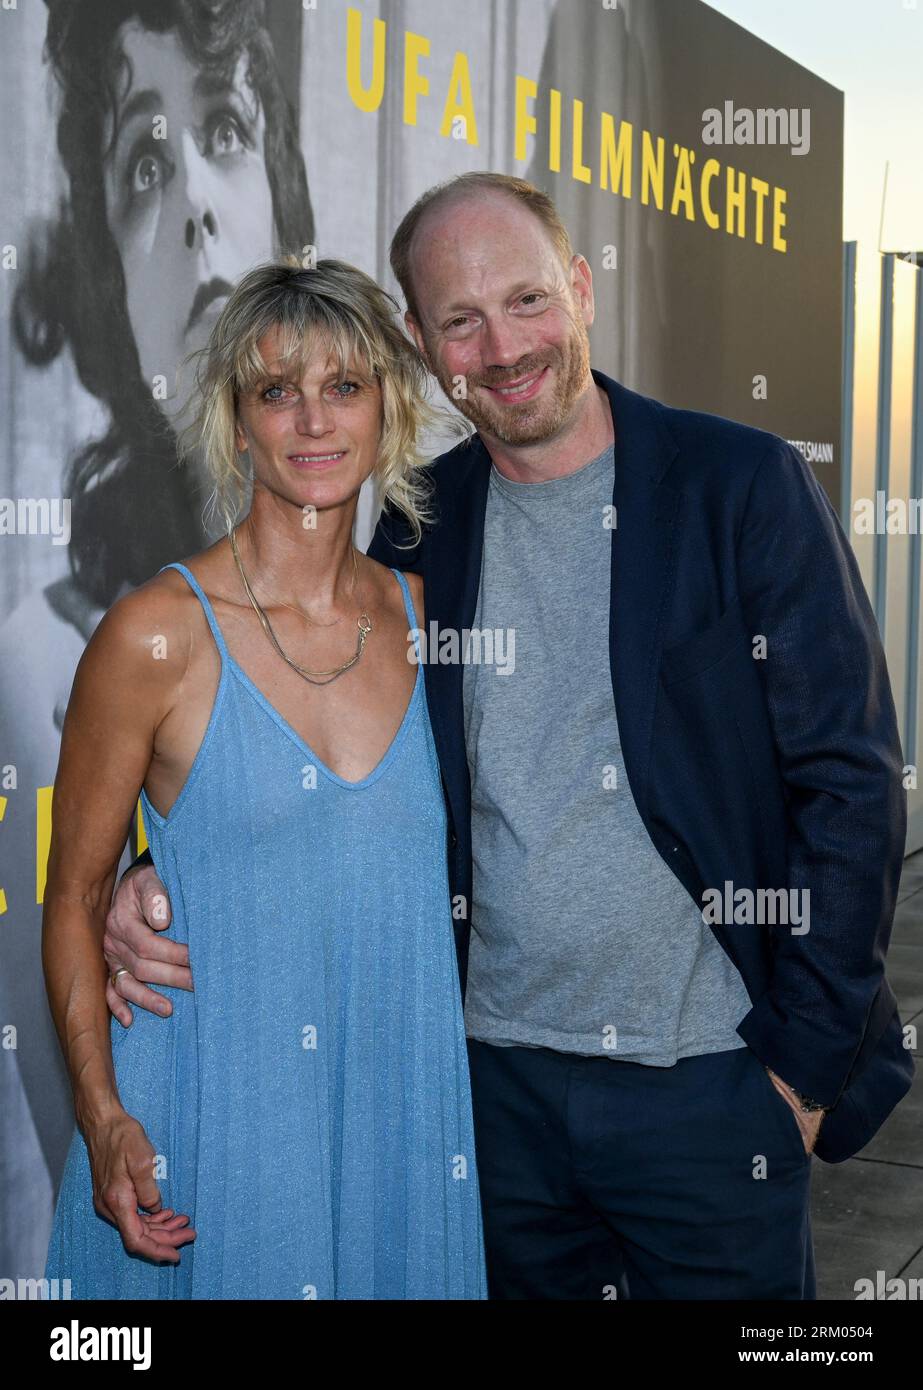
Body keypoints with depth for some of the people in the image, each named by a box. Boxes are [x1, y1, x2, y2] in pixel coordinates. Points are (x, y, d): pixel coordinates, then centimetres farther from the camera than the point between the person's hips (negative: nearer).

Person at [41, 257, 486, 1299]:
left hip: (398, 1112, 4)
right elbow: (74, 898, -5)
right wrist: (105, 1122, -14)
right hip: (208, 1124, -4)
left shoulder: (420, 616, 2)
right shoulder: (154, 635, -11)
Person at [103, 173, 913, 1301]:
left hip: (710, 1083, -3)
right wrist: (169, 882, -10)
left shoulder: (745, 485, -8)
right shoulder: (417, 528, 4)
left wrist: (808, 1060, -9)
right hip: (499, 1078, 4)